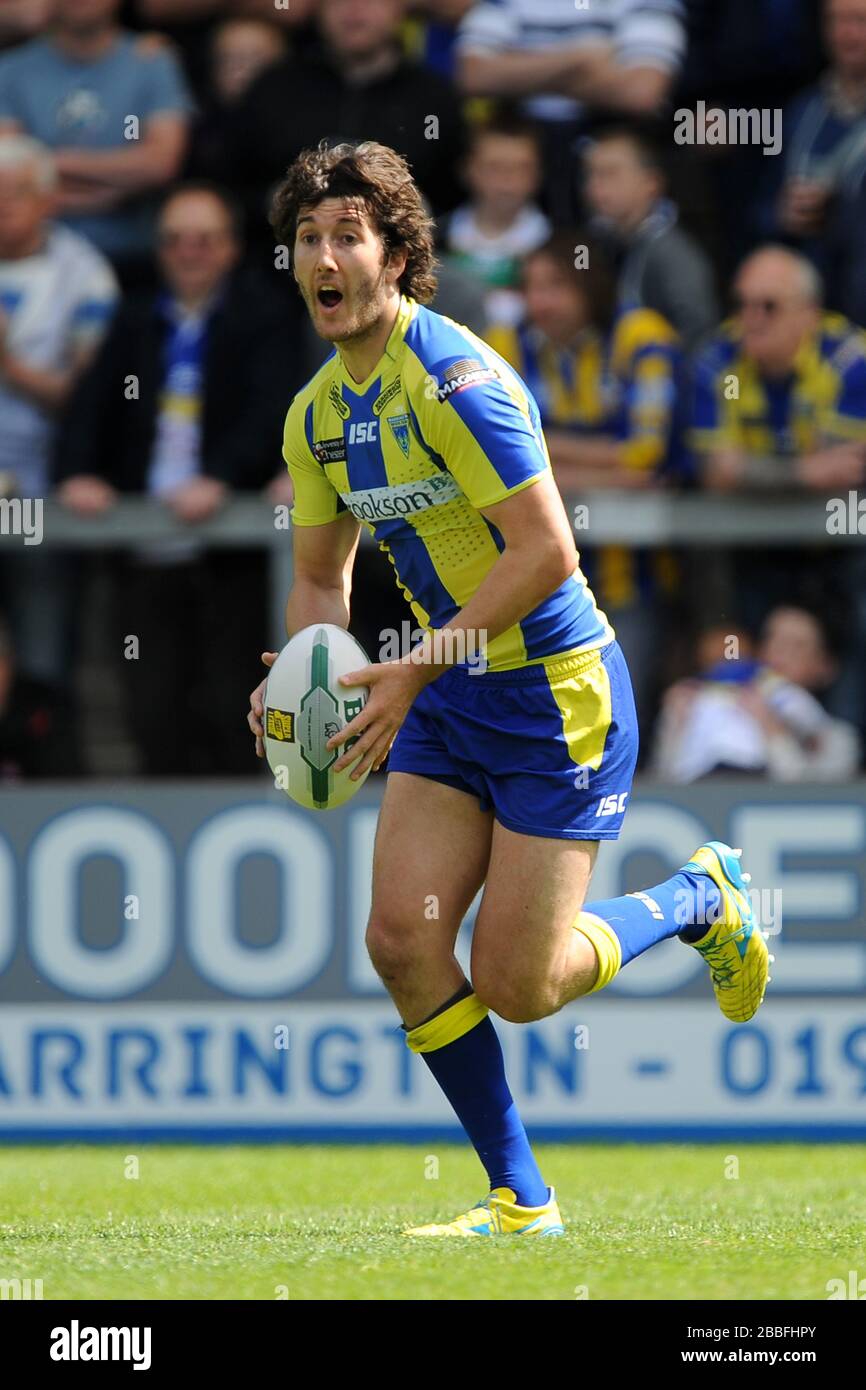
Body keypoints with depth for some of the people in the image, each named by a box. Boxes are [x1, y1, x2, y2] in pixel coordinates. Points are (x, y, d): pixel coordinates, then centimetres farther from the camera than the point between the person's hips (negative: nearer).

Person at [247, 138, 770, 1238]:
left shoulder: (455, 379, -21)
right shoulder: (317, 414, 6)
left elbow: (547, 551, -25)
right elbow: (321, 575, 18)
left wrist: (418, 668, -26)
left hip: (557, 694, -8)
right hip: (450, 702, 8)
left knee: (516, 986, -7)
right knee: (402, 939, -6)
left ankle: (701, 898, 22)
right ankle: (519, 1200, 7)